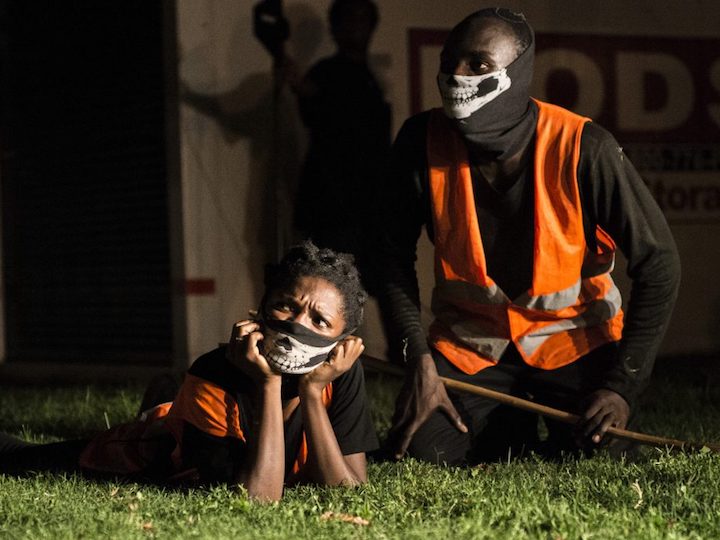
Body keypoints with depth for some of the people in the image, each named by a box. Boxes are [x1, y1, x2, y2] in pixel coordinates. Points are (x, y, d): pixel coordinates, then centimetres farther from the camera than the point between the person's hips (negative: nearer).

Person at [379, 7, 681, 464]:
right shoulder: (424, 140, -15)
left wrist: (623, 386, -20)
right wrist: (419, 360, -14)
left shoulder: (583, 149, -23)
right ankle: (511, 426, 20)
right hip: (471, 338, 2)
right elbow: (394, 256, -5)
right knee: (422, 455, -13)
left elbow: (657, 261, -17)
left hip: (574, 336, -2)